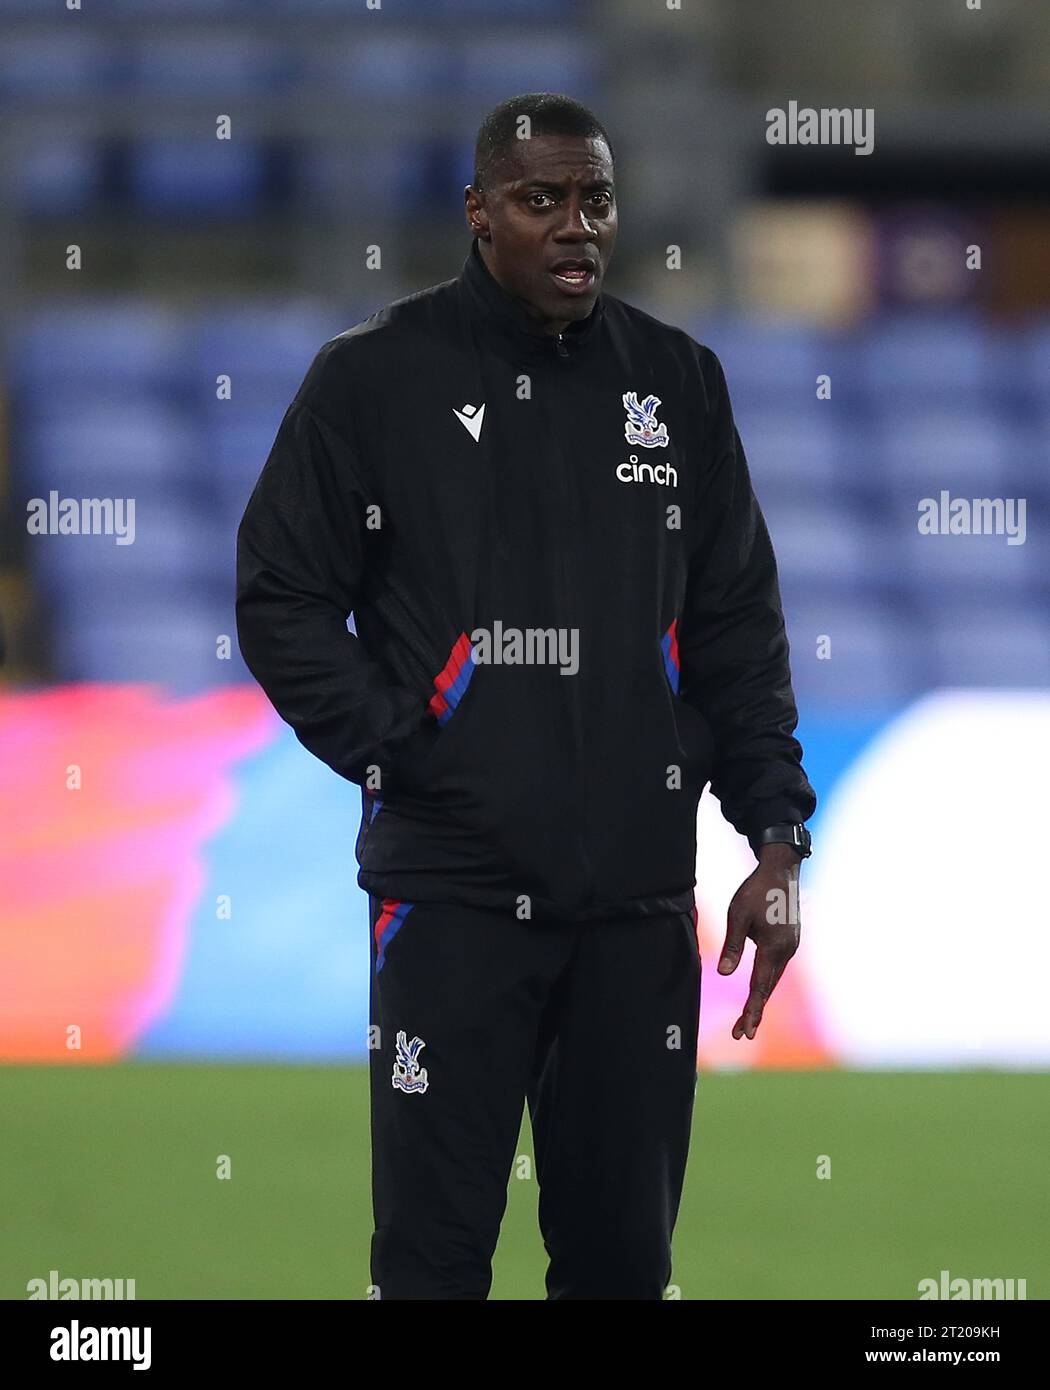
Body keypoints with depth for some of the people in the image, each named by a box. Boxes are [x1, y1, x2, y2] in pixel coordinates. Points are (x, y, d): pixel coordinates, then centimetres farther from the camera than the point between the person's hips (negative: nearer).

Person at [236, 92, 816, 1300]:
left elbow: (739, 622, 11)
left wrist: (776, 840, 3)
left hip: (639, 902, 3)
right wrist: (402, 757, -9)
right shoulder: (375, 376, 0)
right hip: (452, 890, -3)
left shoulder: (678, 380, 10)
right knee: (434, 1245, -4)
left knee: (623, 1246, 6)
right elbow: (283, 600, 0)